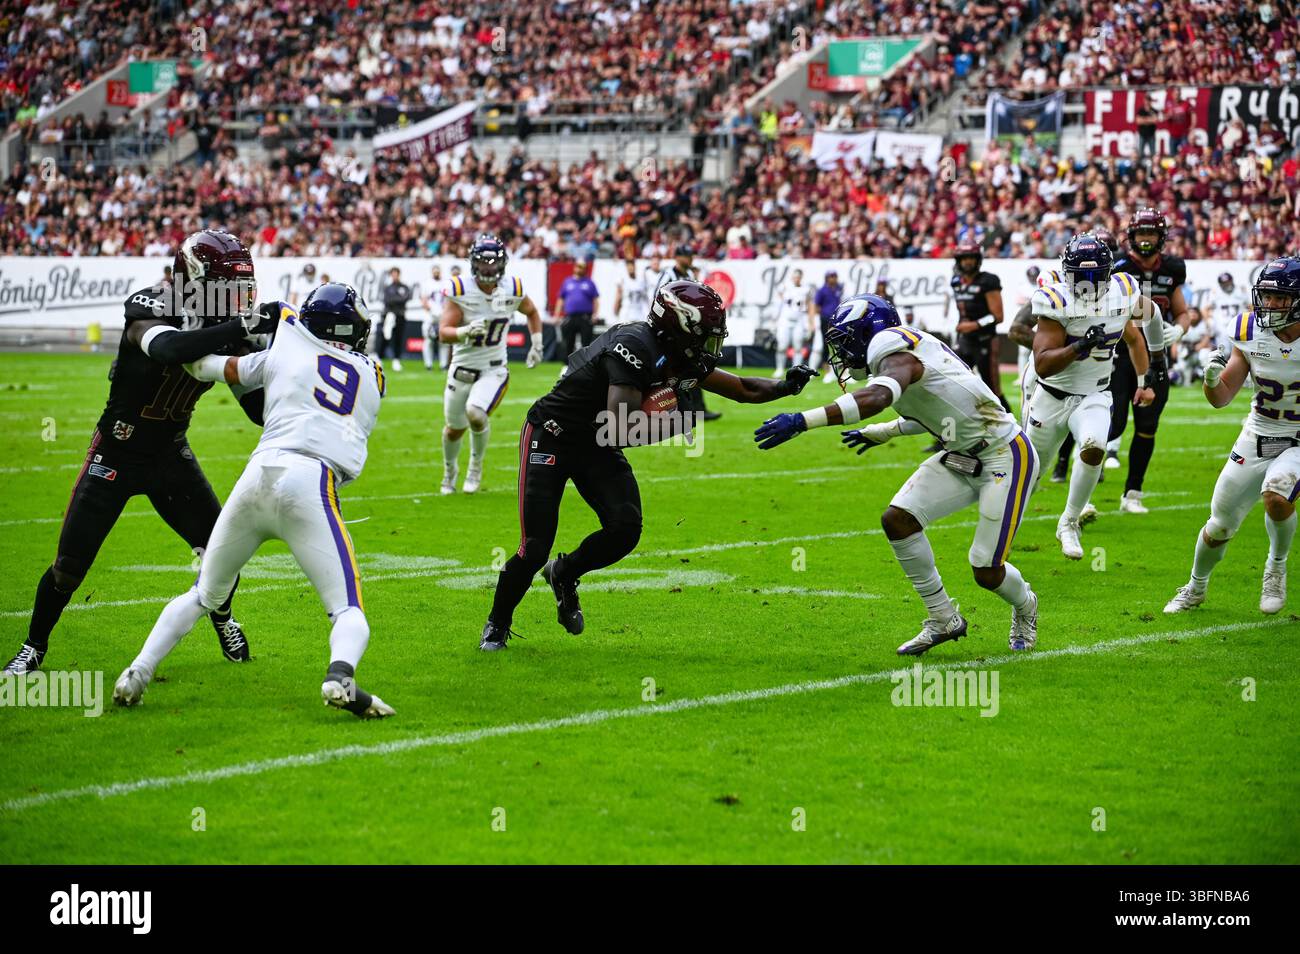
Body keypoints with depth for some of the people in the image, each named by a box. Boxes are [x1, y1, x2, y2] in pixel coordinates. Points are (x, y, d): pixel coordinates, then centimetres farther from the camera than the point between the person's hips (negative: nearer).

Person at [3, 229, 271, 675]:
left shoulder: (223, 332, -8)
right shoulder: (150, 309, -25)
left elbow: (260, 410, -4)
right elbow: (168, 349, -50)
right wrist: (243, 327, -55)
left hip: (171, 455, 4)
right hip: (117, 453, -4)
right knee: (70, 564, -2)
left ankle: (222, 620, 29)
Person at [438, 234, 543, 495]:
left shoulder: (512, 290, -8)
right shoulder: (460, 290, -16)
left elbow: (531, 312, 16)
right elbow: (444, 333, -22)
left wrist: (536, 343, 7)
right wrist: (465, 332, -40)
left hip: (494, 370, 0)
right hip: (462, 368, 0)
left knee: (476, 414, -26)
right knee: (455, 427, 14)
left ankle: (476, 465, 3)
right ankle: (450, 470, 46)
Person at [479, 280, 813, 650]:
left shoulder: (683, 358, -3)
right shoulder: (635, 348, -29)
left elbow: (742, 389, 8)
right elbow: (619, 429, -34)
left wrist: (786, 386, -7)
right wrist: (674, 423, -25)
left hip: (596, 447, 8)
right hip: (551, 436, -8)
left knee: (625, 529, -11)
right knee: (535, 548, -11)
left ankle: (564, 574, 18)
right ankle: (497, 625, 14)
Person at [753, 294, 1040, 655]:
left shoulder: (897, 353, -22)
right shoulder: (905, 354, 7)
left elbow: (877, 398, -45)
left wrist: (803, 421, -51)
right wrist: (882, 433, 28)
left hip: (1006, 455, -9)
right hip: (963, 456, 9)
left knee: (987, 572, -7)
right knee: (898, 518, -7)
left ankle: (1025, 608, 28)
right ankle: (942, 619, 5)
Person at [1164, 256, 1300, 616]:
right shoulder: (1250, 331, -9)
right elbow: (1221, 398, -3)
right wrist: (1211, 379, -24)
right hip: (1258, 436, 3)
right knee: (1219, 527, 9)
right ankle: (1196, 587, 39)